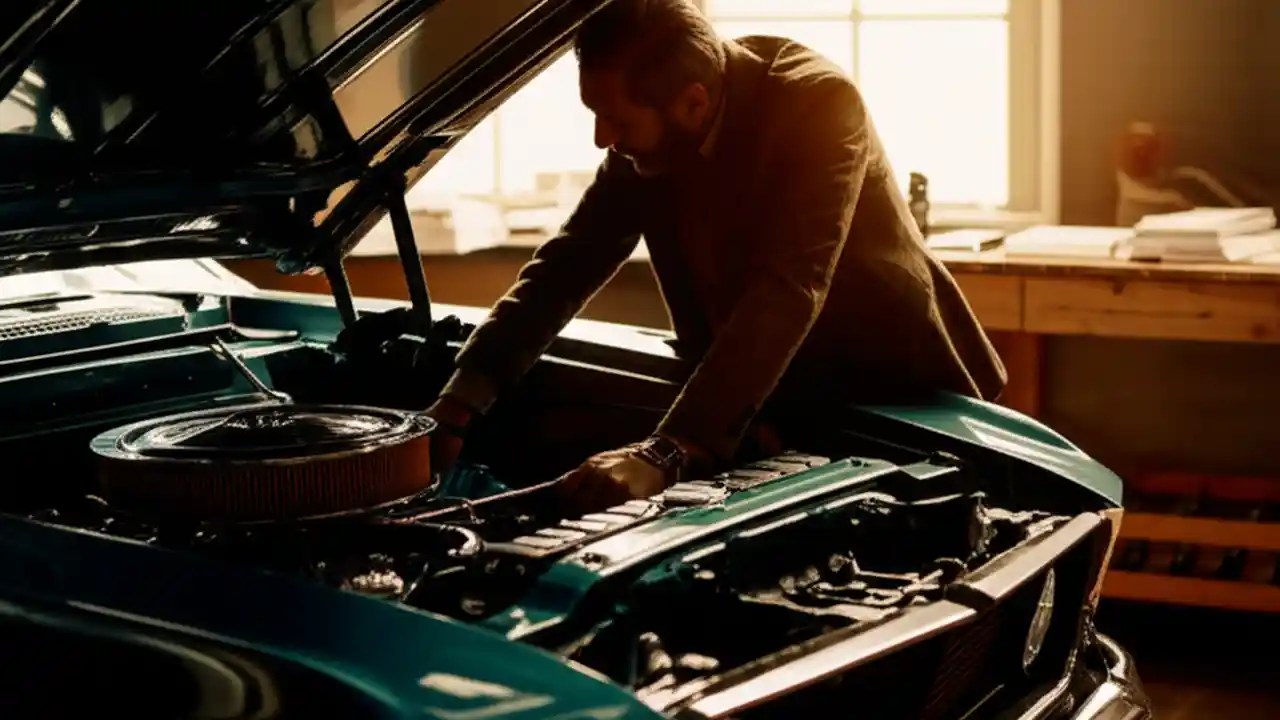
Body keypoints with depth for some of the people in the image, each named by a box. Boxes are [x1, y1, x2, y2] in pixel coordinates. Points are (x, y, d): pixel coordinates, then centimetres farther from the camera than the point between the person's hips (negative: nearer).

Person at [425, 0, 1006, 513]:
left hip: (902, 399, -5)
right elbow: (571, 260, -4)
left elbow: (786, 294, -41)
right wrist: (467, 391, -19)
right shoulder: (649, 135, -12)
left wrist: (666, 454, -50)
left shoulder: (817, 104, -31)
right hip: (784, 404, 5)